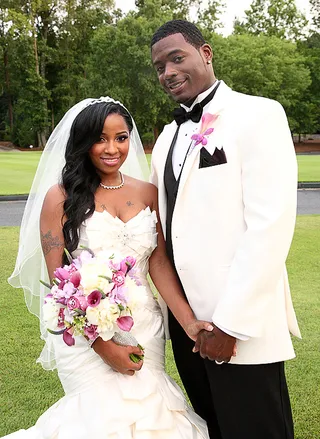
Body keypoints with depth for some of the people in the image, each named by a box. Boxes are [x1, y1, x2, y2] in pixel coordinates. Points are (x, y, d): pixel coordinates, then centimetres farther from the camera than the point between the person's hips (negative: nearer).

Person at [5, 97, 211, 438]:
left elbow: (159, 262, 2)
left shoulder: (148, 193, 4)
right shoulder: (61, 197, -7)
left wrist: (189, 322, -12)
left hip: (145, 329, 4)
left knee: (147, 410, 9)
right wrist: (103, 344, -14)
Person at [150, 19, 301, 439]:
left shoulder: (258, 114, -9)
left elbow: (271, 224, -17)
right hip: (184, 319, 7)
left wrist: (230, 323, -19)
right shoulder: (167, 137, 13)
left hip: (240, 325, -6)